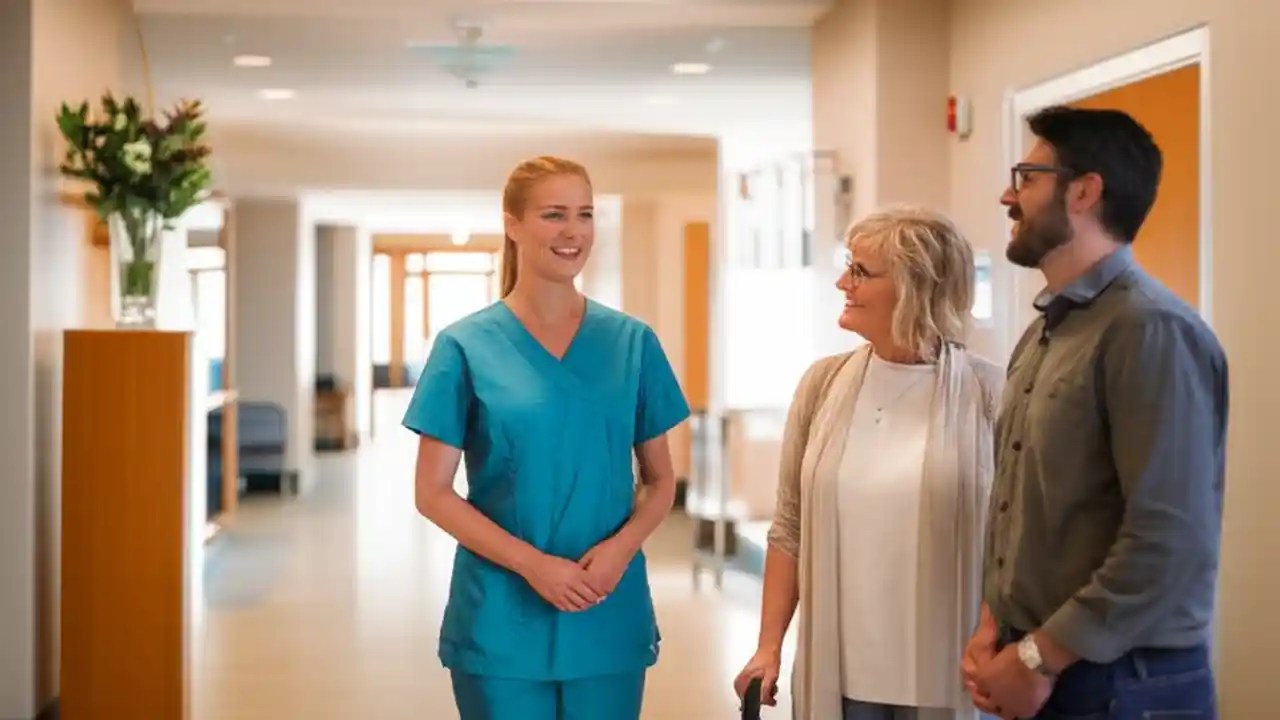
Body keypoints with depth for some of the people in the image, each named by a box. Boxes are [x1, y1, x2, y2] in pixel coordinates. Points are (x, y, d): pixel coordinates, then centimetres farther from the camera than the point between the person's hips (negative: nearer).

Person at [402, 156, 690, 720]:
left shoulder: (632, 342, 4)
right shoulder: (466, 347, -3)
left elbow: (660, 481, 8)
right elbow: (433, 493, -4)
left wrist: (621, 546, -11)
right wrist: (530, 563, -15)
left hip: (609, 616, 2)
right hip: (501, 620, -2)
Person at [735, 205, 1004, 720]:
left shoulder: (986, 392, -8)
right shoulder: (824, 383, 2)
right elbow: (790, 529, 6)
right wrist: (770, 644, 3)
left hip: (945, 674, -3)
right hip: (836, 670, 3)